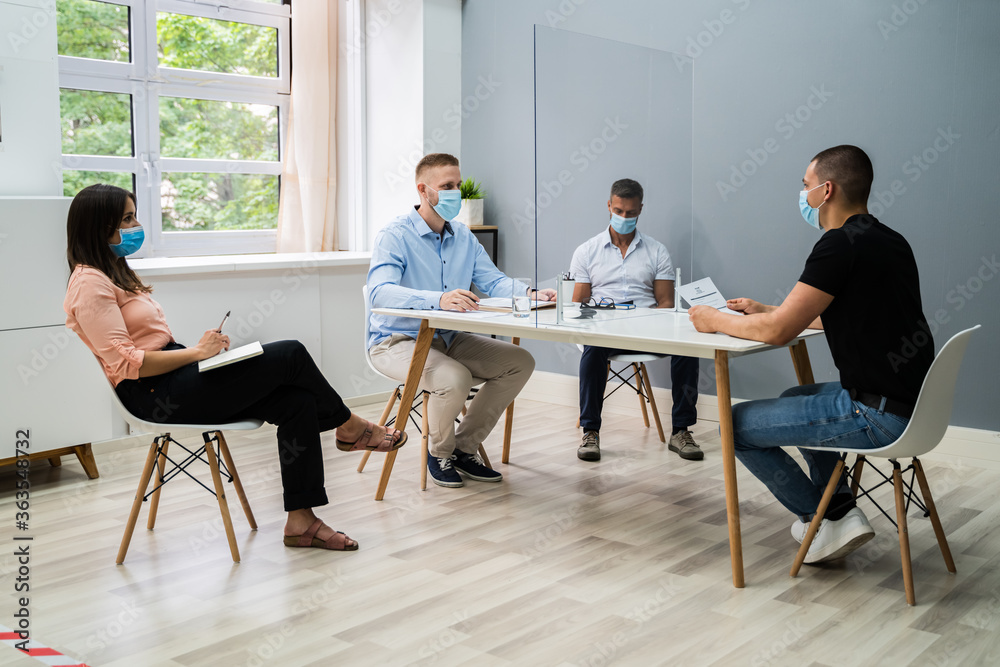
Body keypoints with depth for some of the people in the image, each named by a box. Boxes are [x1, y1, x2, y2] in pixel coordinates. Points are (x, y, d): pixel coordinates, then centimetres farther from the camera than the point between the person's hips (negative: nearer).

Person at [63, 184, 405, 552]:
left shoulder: (113, 273, 20)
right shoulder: (89, 283, -11)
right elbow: (126, 363, -19)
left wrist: (203, 347, 4)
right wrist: (197, 352, -14)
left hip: (174, 379, 10)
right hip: (154, 396, -10)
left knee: (298, 402, -9)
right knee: (290, 354, -15)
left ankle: (301, 521, -7)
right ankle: (349, 427, 11)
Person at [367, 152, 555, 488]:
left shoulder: (464, 238, 11)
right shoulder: (395, 235, -14)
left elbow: (494, 281, 5)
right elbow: (380, 291, -30)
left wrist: (532, 294, -17)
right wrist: (439, 300, -46)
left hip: (449, 339, 8)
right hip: (397, 342, -7)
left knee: (520, 361, -5)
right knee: (454, 378, -34)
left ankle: (464, 447, 5)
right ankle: (439, 453, -1)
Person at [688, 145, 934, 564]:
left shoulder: (841, 244, -18)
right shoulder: (890, 241, 12)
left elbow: (778, 332, -17)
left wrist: (715, 321, -1)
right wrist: (765, 310, 25)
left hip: (878, 416, -10)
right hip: (909, 400, 10)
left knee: (737, 424, 0)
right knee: (797, 398, 32)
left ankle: (826, 518, 9)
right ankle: (840, 507, 21)